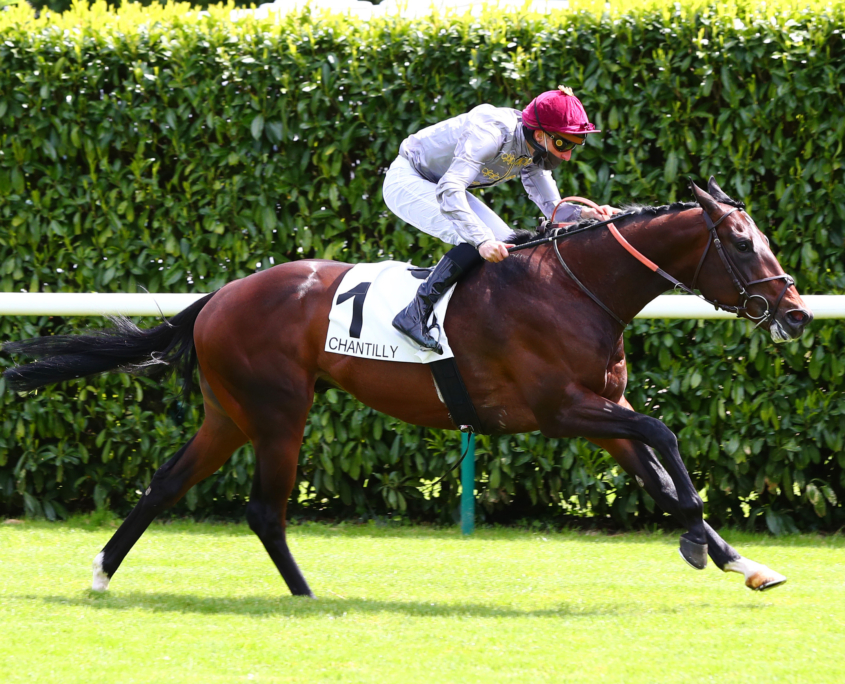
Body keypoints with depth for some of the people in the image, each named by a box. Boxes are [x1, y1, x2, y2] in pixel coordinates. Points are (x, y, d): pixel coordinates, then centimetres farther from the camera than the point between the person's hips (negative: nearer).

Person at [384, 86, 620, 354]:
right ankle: (413, 315, -23)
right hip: (407, 181, -9)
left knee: (507, 243, -1)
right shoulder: (492, 133, -34)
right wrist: (482, 240, -53)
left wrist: (586, 213, -28)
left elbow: (551, 206, -6)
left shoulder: (533, 155, -7)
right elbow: (449, 190, -42)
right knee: (475, 243, -27)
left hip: (442, 188, 9)